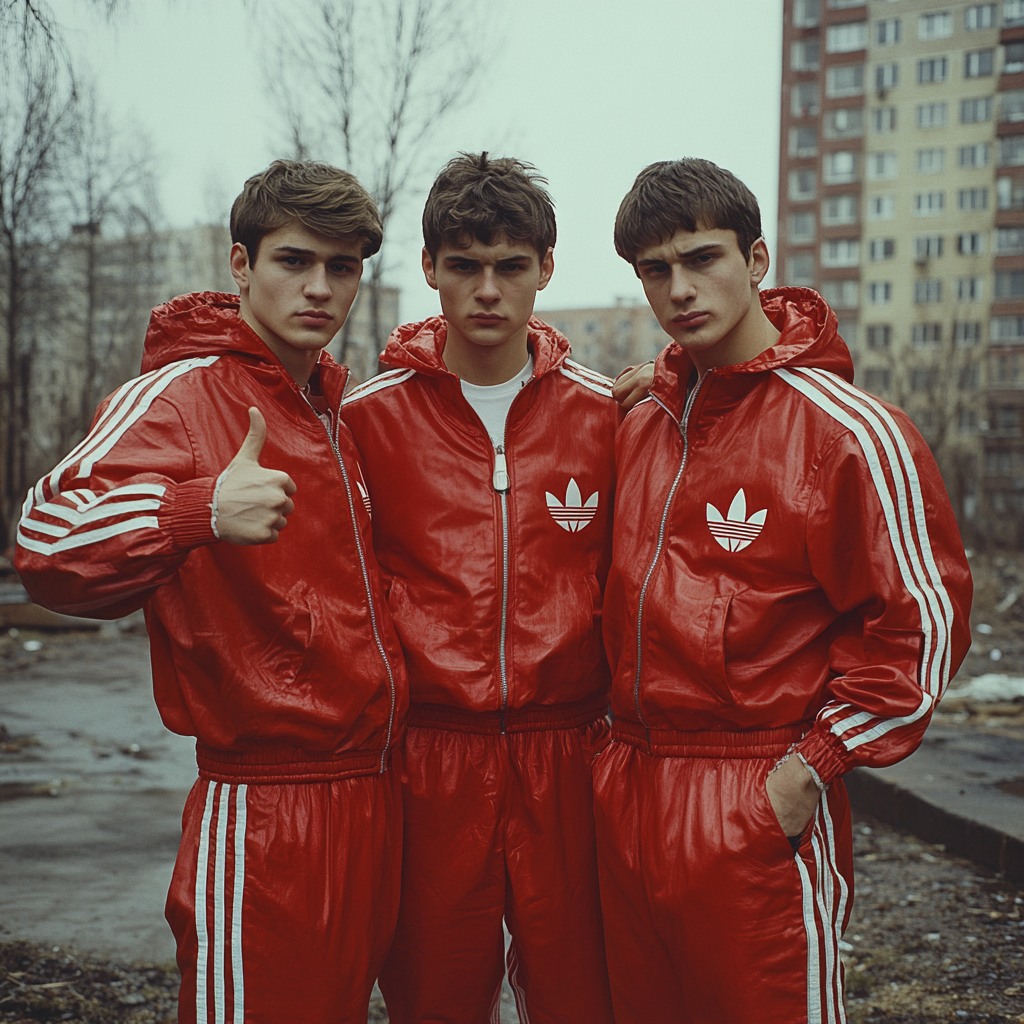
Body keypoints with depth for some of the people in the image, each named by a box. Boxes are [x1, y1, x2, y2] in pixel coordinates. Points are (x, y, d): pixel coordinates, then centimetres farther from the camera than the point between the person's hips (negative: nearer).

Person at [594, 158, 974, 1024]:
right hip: (627, 794, 7)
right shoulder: (641, 427, 10)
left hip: (762, 813, -6)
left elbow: (924, 622, -12)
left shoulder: (851, 431, -11)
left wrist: (815, 765, -14)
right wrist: (624, 732, 12)